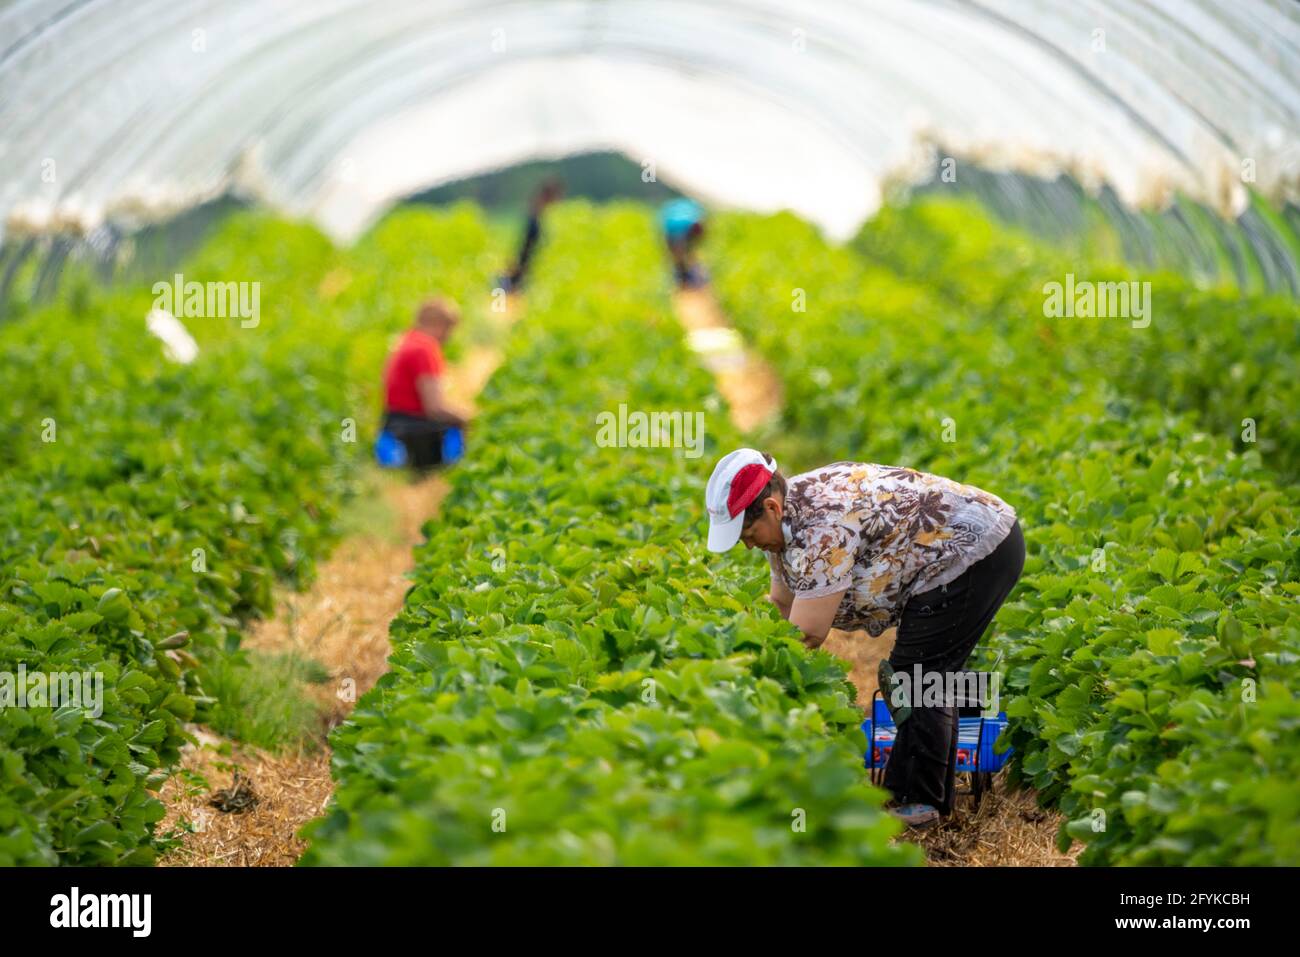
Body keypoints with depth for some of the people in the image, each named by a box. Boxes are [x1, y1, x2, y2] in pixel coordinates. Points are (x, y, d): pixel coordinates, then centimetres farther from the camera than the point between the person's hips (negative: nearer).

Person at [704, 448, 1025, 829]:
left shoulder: (821, 527, -29)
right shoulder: (785, 521, 3)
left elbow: (806, 634, -26)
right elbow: (781, 605, 10)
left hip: (972, 551, -10)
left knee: (916, 678, -8)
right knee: (931, 677, 15)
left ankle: (913, 803, -2)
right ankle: (934, 796, 22)